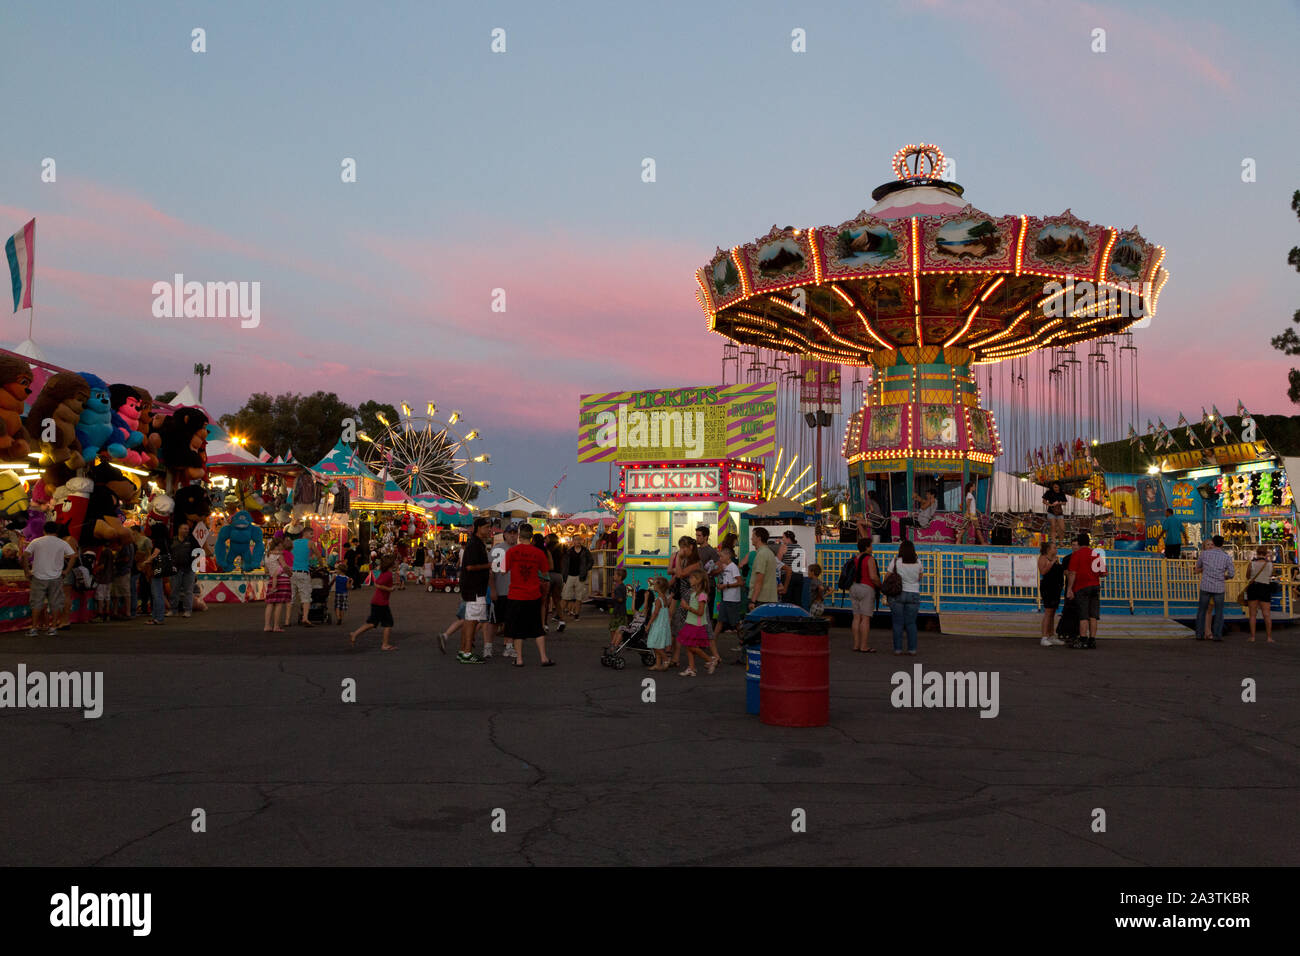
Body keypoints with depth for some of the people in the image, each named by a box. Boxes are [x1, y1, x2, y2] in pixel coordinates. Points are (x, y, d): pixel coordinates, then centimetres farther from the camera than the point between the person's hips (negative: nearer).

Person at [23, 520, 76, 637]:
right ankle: (53, 628, 8)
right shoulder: (62, 543, 2)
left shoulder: (36, 542, 2)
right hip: (56, 578, 0)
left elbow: (25, 555, -6)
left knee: (36, 603, 8)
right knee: (55, 603, 7)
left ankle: (34, 628, 8)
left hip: (38, 577, 0)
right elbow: (73, 556, -6)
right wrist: (66, 570, 0)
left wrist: (27, 571, 0)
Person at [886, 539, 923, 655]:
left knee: (898, 623, 5)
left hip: (897, 594, -1)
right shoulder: (918, 562, -2)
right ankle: (912, 649, 6)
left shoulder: (895, 562, -7)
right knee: (911, 623, 8)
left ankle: (897, 649, 5)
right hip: (913, 595, 1)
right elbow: (920, 577, 13)